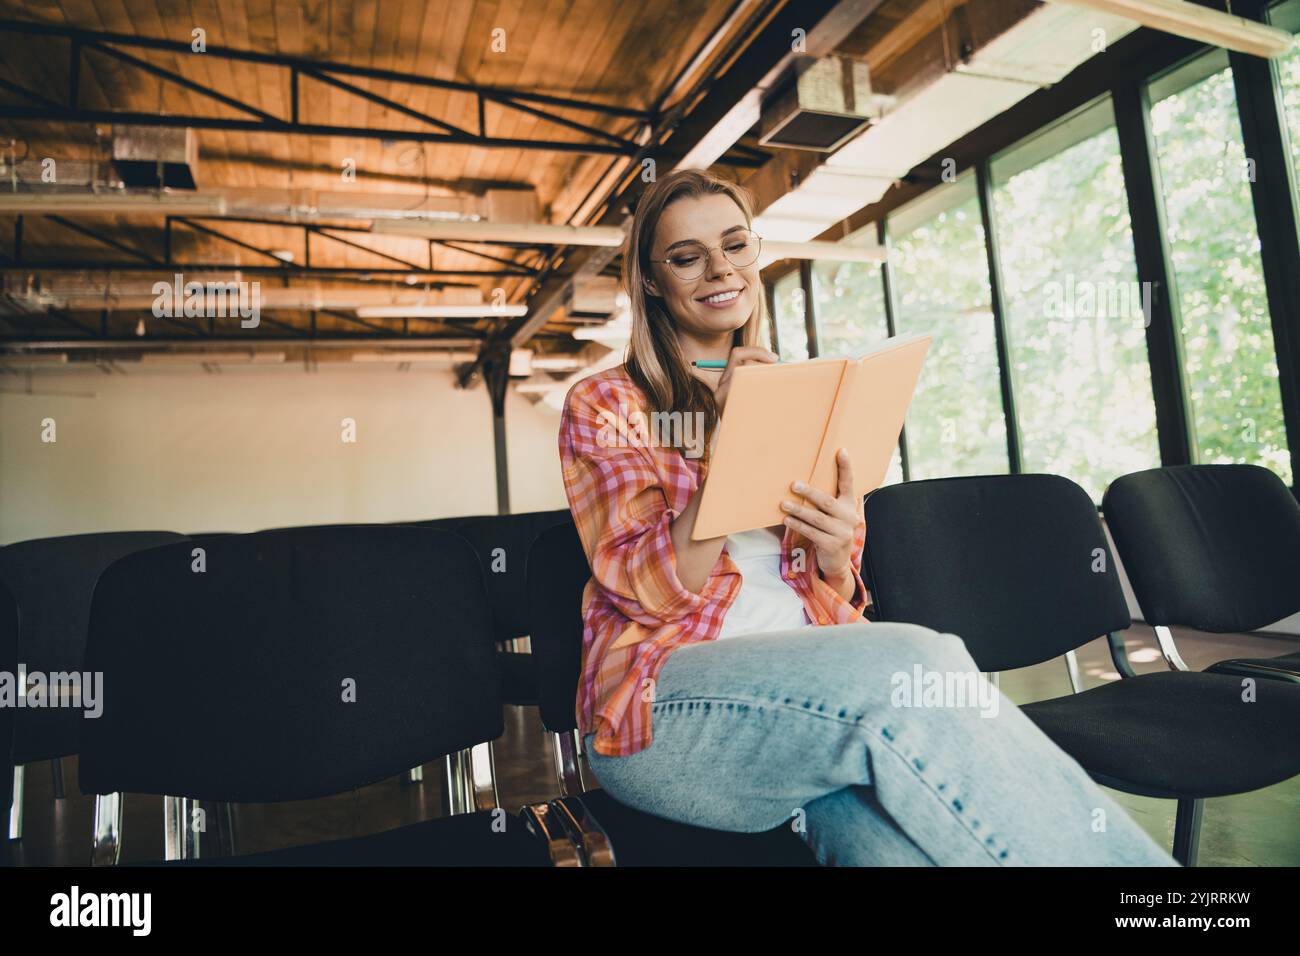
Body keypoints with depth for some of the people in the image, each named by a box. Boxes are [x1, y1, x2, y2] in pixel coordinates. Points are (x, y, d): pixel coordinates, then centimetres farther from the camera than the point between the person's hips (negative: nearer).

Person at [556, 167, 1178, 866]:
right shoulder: (603, 407, 5)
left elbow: (837, 608, 13)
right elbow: (654, 589, -8)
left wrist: (834, 557, -11)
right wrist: (726, 439, -18)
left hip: (807, 687, 3)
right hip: (661, 714, -2)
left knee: (906, 841, -32)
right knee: (915, 668, -30)